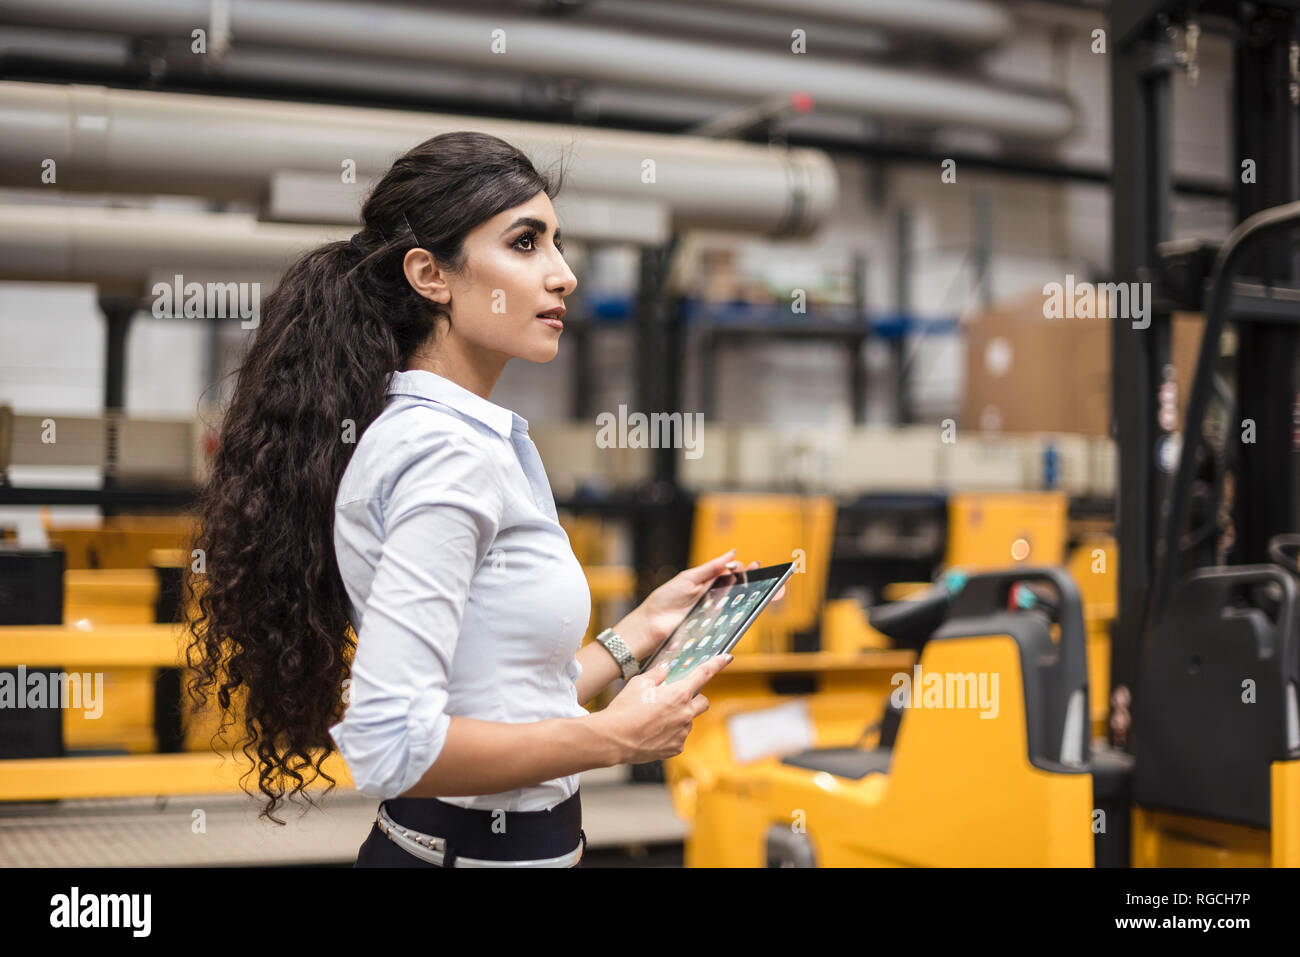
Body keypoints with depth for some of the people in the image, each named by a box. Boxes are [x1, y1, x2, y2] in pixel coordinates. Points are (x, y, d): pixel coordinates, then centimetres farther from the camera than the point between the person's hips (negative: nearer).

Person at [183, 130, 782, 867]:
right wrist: (616, 738, -18)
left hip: (510, 842, 9)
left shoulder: (460, 439, 8)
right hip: (477, 850, -9)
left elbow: (497, 703, 8)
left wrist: (643, 629, 10)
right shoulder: (450, 453, -19)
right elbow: (391, 743, -27)